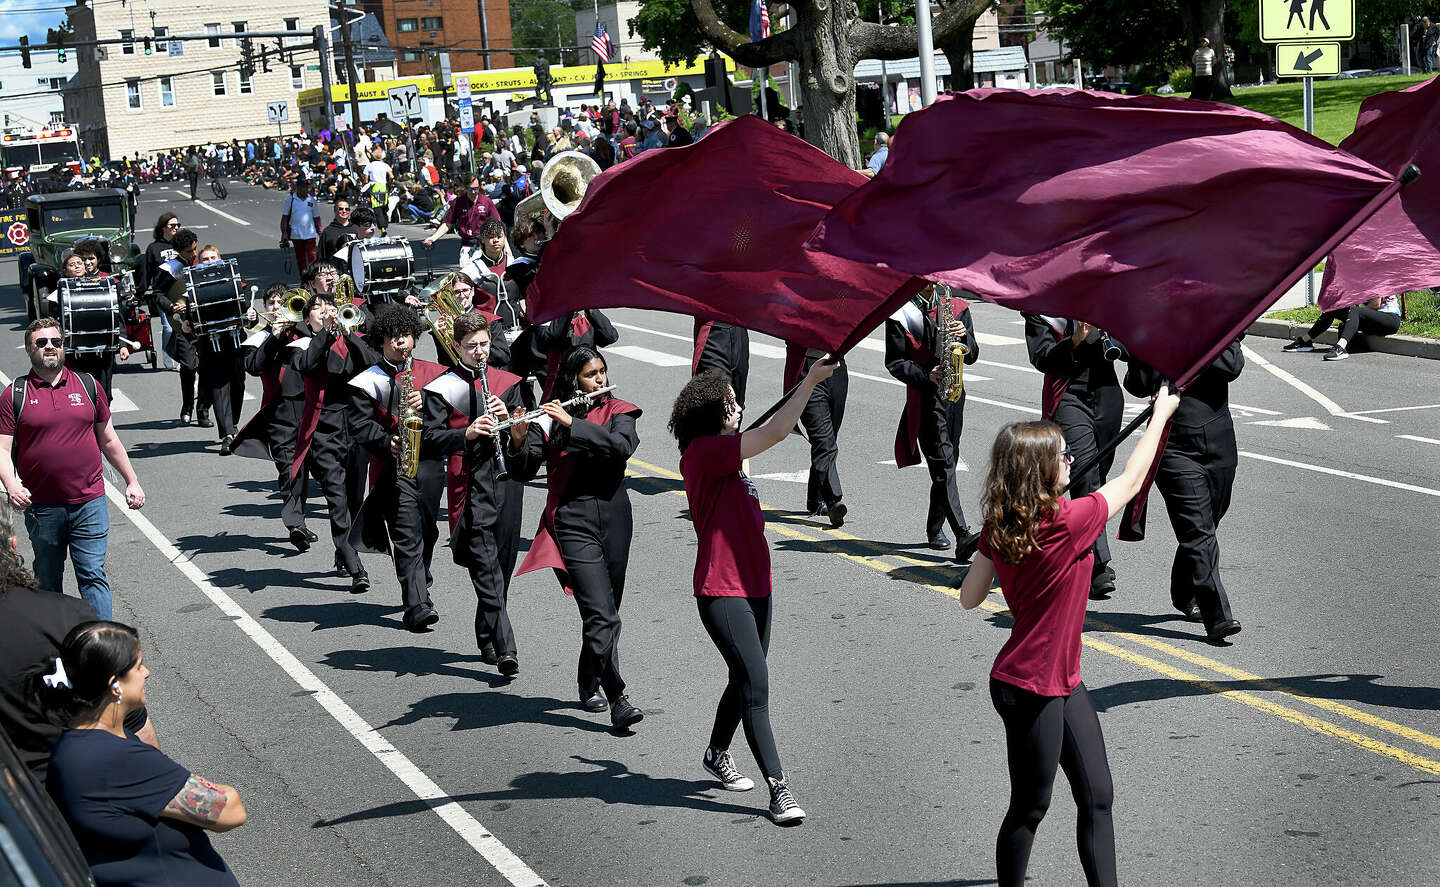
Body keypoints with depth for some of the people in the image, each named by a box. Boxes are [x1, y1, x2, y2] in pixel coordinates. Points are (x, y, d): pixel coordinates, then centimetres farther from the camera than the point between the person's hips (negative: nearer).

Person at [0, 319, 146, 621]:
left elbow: (108, 440, 16)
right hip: (41, 508, 0)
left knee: (93, 575, -4)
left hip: (89, 504, 0)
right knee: (47, 582, 12)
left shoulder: (87, 386, 8)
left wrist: (132, 480, 16)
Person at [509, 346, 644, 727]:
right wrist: (519, 441, -27)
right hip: (573, 524, -3)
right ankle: (618, 699, -15)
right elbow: (523, 472, -7)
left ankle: (589, 682, 35)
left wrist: (572, 423, -21)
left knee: (605, 613, 14)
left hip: (614, 520, 4)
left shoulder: (618, 412, 6)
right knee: (602, 614, -15)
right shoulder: (549, 419, 0)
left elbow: (622, 446, -16)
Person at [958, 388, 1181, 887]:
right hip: (1029, 690, -8)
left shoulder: (997, 529, -3)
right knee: (1031, 807, 7)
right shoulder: (1067, 522, -23)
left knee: (1098, 796, 10)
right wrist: (1161, 414, 5)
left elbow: (969, 598, 3)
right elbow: (1133, 479, -9)